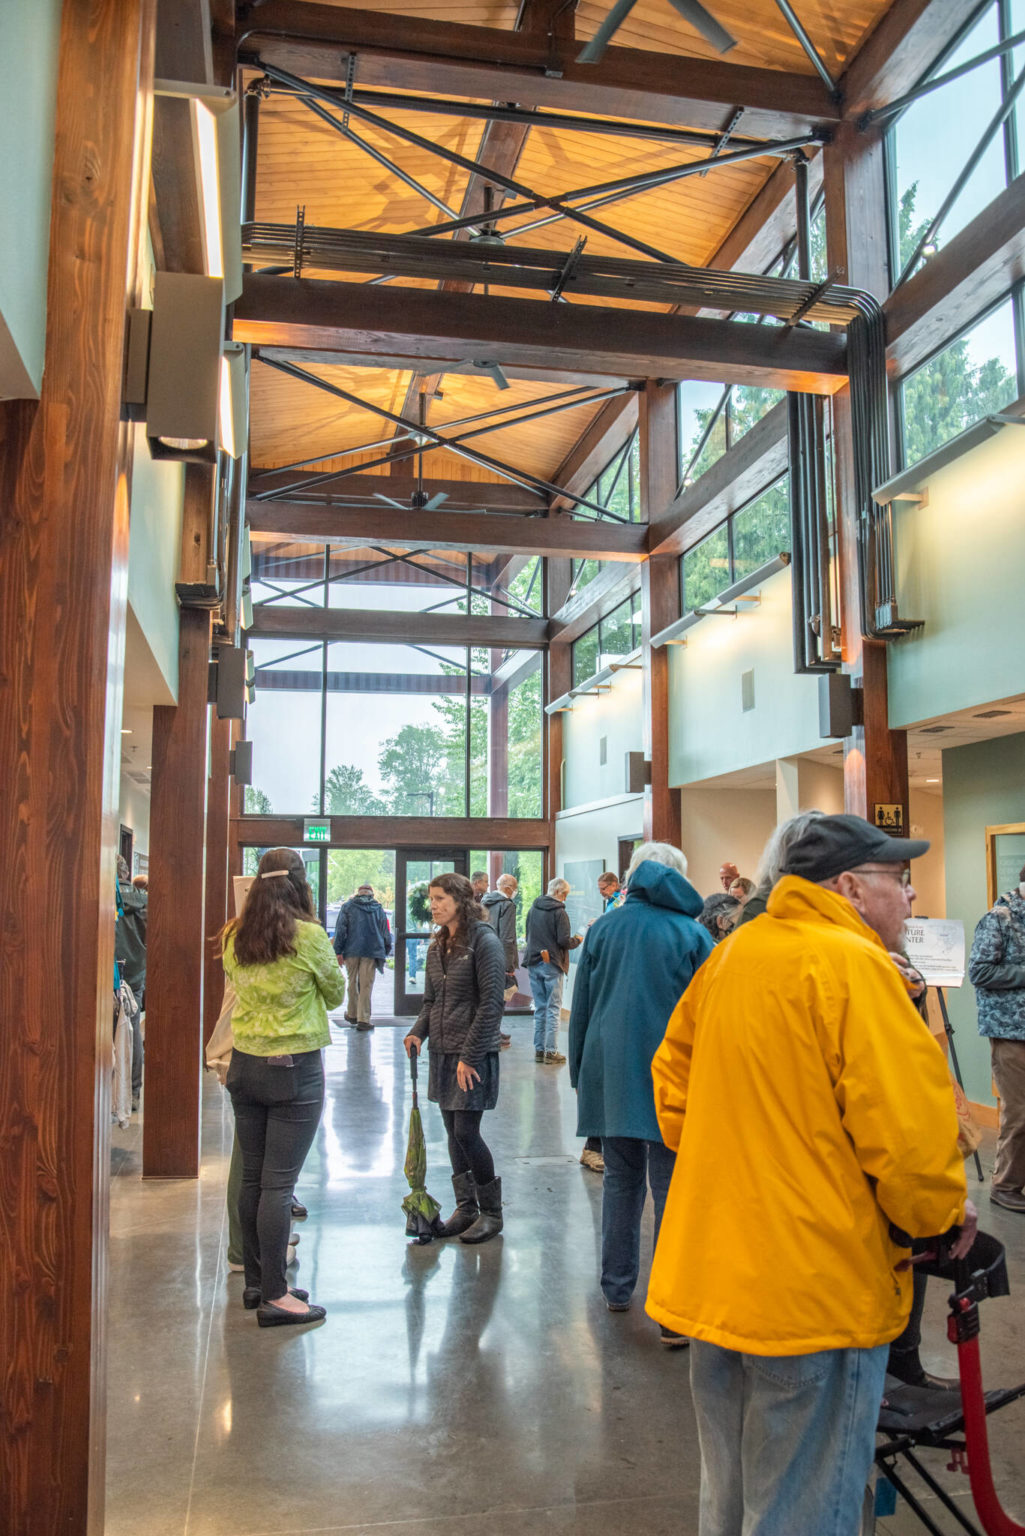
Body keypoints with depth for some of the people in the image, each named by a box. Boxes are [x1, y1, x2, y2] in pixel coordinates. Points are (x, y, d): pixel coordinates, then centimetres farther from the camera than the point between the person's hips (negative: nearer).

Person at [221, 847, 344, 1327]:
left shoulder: (234, 937, 2)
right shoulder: (308, 936, -13)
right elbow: (336, 994, 1)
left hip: (244, 1066, 6)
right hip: (295, 1069, -6)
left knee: (251, 1176, 14)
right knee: (279, 1182, -1)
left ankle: (255, 1281, 26)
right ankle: (274, 1296, 7)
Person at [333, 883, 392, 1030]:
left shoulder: (348, 906, 7)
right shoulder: (379, 909, 10)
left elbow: (340, 930, 0)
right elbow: (386, 933, 12)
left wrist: (338, 951, 1)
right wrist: (386, 951, 22)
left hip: (351, 951, 0)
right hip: (371, 952, 0)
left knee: (352, 982, 13)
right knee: (366, 985, -1)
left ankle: (352, 1014, 24)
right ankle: (363, 1019, -4)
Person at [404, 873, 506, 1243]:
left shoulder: (484, 941, -12)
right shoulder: (438, 946, 12)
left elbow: (490, 1004, -15)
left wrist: (469, 1055, -17)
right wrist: (418, 1032, -1)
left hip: (474, 1054, -7)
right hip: (442, 1052, 7)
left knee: (466, 1132, -6)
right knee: (454, 1133, 11)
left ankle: (491, 1212, 11)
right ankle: (466, 1208, 23)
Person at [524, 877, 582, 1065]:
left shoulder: (532, 910, 9)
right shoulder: (559, 912, -11)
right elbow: (564, 941, -15)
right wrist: (577, 940, 3)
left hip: (534, 964, 6)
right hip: (552, 965, -6)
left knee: (539, 1008, 12)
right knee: (553, 1008, 0)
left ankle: (539, 1049, 14)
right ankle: (550, 1051, -1)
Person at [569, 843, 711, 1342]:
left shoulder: (603, 929, 5)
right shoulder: (693, 934, -3)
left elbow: (581, 1008, 8)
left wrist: (580, 1075, 16)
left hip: (610, 1072, 3)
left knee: (620, 1180, 16)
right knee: (672, 1192, 2)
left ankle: (616, 1287, 26)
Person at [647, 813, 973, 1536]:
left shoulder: (731, 954, 6)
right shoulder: (854, 966, -19)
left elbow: (672, 1075, 13)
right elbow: (910, 1130, -22)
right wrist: (939, 1216, -4)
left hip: (714, 1276, 8)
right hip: (817, 1288, -7)